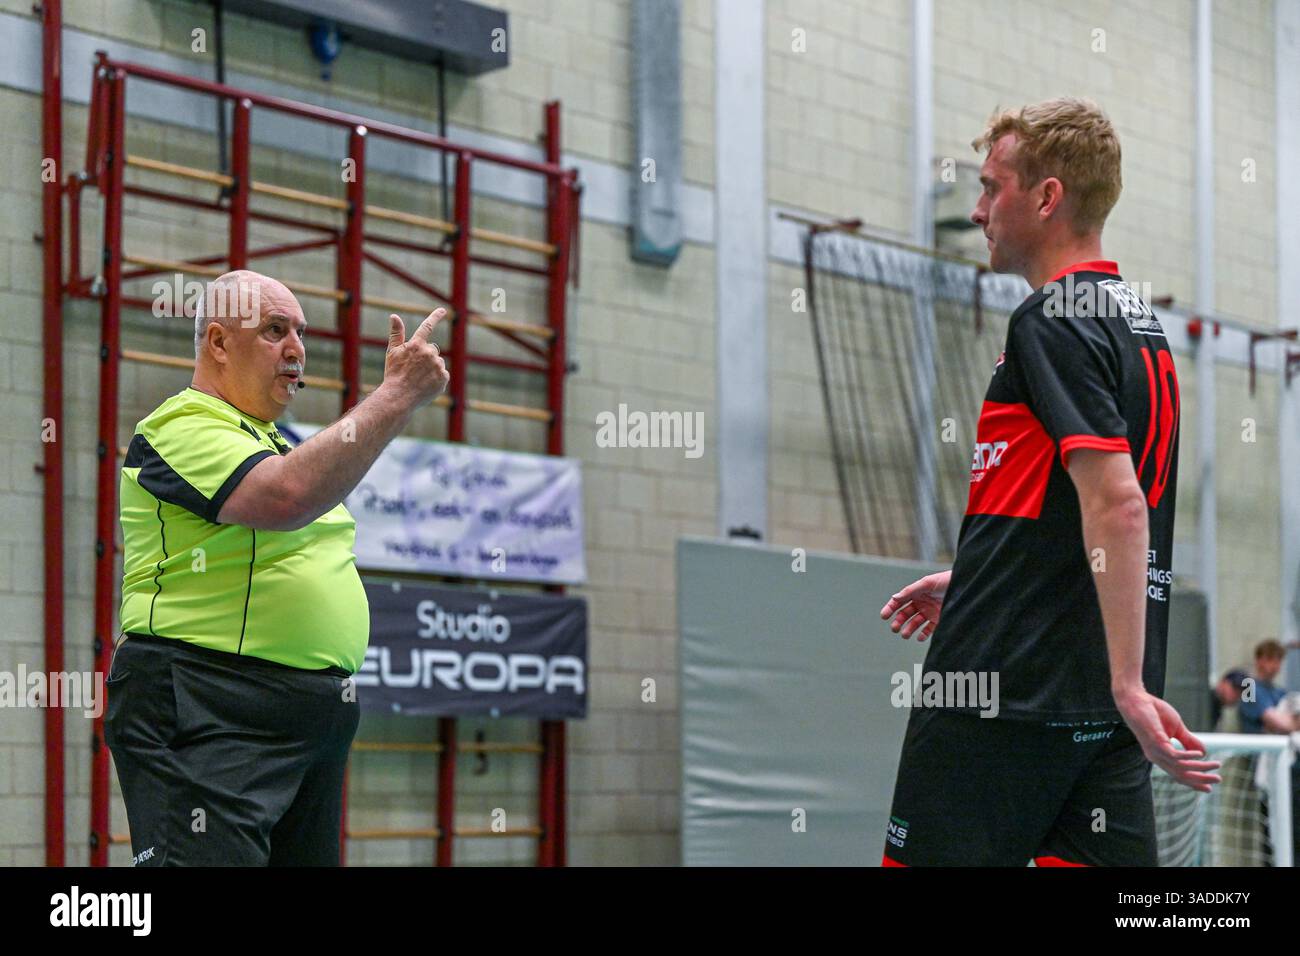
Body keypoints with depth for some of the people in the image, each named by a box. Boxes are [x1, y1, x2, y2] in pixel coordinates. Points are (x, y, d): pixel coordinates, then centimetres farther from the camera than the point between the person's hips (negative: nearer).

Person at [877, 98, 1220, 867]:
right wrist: (966, 582, 34)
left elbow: (1117, 504, -23)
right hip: (1099, 704, 9)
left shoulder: (1052, 323, -12)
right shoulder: (1139, 325, 17)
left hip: (1008, 685, -8)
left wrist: (1128, 685, -26)